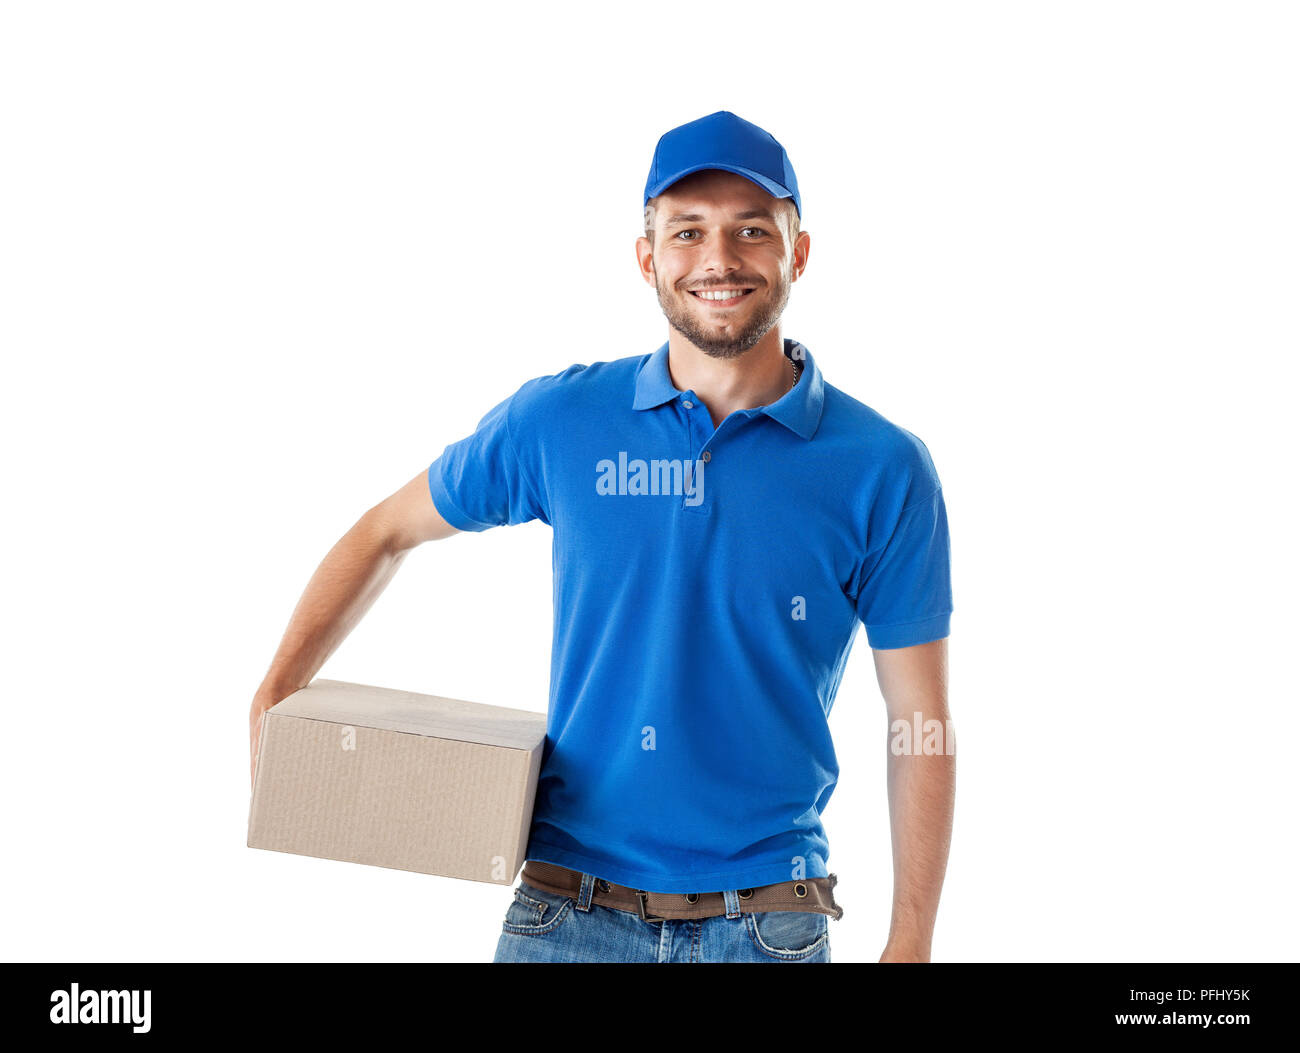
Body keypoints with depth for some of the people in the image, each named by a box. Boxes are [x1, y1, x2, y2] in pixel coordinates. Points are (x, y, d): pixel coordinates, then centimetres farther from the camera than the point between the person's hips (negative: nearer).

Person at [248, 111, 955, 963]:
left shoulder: (884, 468, -5)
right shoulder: (560, 420, -1)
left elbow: (922, 726, -2)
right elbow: (388, 533, 12)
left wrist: (910, 944, -4)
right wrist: (274, 698, 3)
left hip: (767, 922, -1)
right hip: (567, 914, 1)